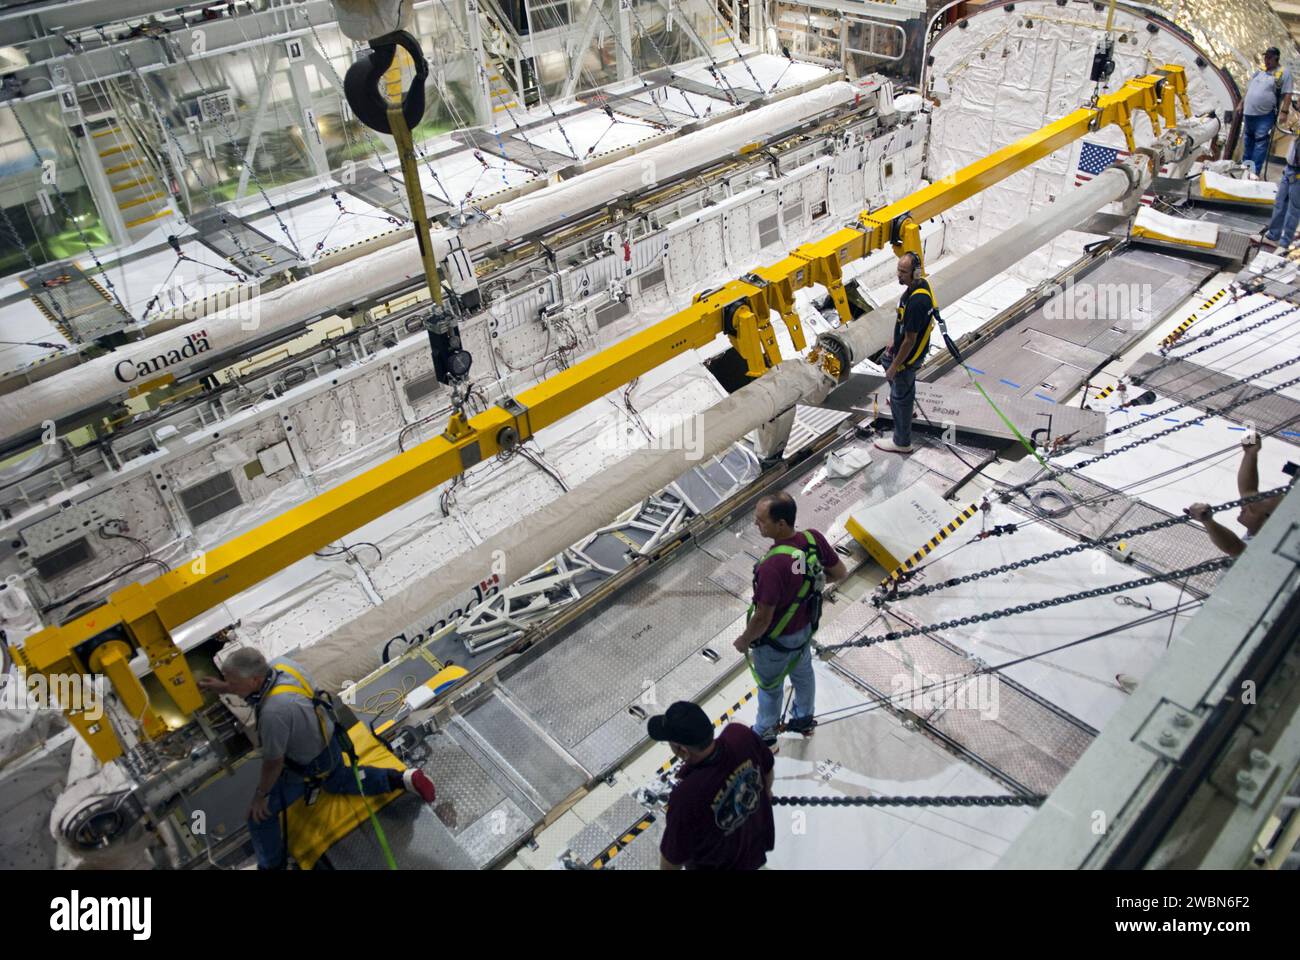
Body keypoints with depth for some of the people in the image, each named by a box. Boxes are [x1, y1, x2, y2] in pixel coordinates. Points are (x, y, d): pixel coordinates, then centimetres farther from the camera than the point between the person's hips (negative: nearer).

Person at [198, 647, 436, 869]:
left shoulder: (273, 712, -43)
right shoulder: (281, 664, -21)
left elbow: (273, 763, -25)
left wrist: (261, 795, -8)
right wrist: (222, 688, 2)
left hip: (308, 766, -8)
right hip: (329, 743, 8)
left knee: (260, 815, 6)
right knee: (339, 782, 35)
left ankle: (271, 864, 27)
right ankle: (404, 779, 31)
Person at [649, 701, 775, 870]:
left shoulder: (686, 796, -45)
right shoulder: (741, 735, -32)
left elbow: (673, 856, -27)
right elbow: (768, 768, -7)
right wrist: (766, 790, 15)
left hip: (716, 864, -3)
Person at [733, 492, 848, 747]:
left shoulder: (772, 566, -43)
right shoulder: (815, 538, -22)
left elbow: (762, 619, -32)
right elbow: (841, 572, -5)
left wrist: (744, 640, -12)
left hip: (776, 639, -6)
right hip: (805, 627, 6)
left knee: (770, 686, 22)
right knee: (802, 673, 31)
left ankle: (764, 733, 48)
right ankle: (803, 719, 57)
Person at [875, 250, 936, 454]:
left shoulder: (916, 302, -37)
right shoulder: (921, 284, -6)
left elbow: (910, 340, -30)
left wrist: (895, 367, -21)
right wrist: (894, 343, 19)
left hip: (909, 355, -10)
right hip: (904, 345, 10)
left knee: (900, 398, 6)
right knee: (886, 360, 36)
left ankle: (902, 442, 22)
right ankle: (903, 399, 59)